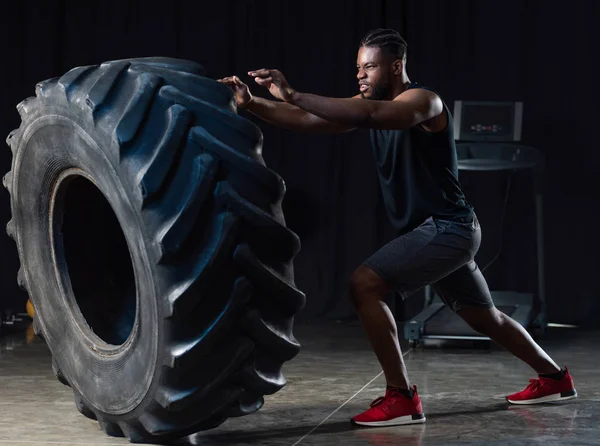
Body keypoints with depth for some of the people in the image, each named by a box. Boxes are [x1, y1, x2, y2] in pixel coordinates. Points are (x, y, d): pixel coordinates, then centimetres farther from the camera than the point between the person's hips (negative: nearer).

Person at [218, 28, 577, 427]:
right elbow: (308, 121, -3)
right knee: (483, 317, 23)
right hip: (440, 231, 10)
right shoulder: (371, 103, 6)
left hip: (447, 228, -10)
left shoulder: (423, 101, -18)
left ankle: (401, 398, -16)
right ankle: (554, 378, 42)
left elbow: (370, 115, -39)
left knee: (364, 285, -20)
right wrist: (252, 104, -18)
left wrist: (293, 95, -44)